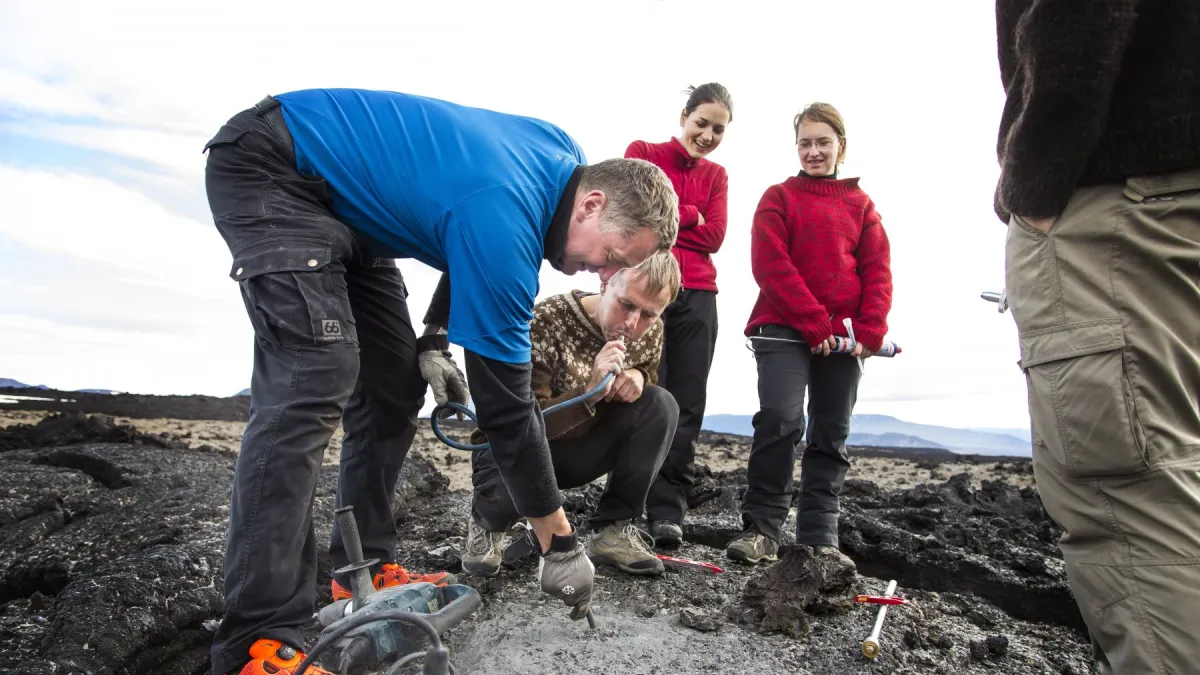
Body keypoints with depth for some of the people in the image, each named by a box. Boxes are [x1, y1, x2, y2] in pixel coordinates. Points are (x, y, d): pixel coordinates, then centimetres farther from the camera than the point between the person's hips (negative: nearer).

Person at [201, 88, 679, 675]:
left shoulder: (561, 153, -5)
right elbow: (504, 400, -27)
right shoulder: (506, 224, -31)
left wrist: (435, 342, -1)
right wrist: (561, 546, -18)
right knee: (316, 380, -26)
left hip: (338, 200, 10)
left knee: (394, 381, 3)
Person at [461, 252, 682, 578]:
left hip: (578, 449, 5)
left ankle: (612, 530, -7)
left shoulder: (651, 331, -10)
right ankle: (488, 522, 2)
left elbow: (650, 372, 11)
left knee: (661, 403, -16)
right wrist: (590, 391, -46)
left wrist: (638, 377, -16)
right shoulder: (547, 322, -28)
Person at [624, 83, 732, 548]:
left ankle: (668, 513, 4)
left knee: (686, 406, -1)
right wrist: (689, 216, -1)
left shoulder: (717, 176, 19)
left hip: (696, 299, 4)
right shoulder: (642, 153, 9)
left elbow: (714, 237, 3)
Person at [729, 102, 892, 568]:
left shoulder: (861, 205, 15)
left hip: (843, 337, 4)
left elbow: (878, 272, 8)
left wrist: (869, 333, -7)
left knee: (831, 436, 5)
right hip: (785, 330, -3)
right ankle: (761, 529, -8)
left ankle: (818, 537, 13)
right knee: (781, 419, -18)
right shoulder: (778, 198, 6)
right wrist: (814, 325, -14)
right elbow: (770, 265, -6)